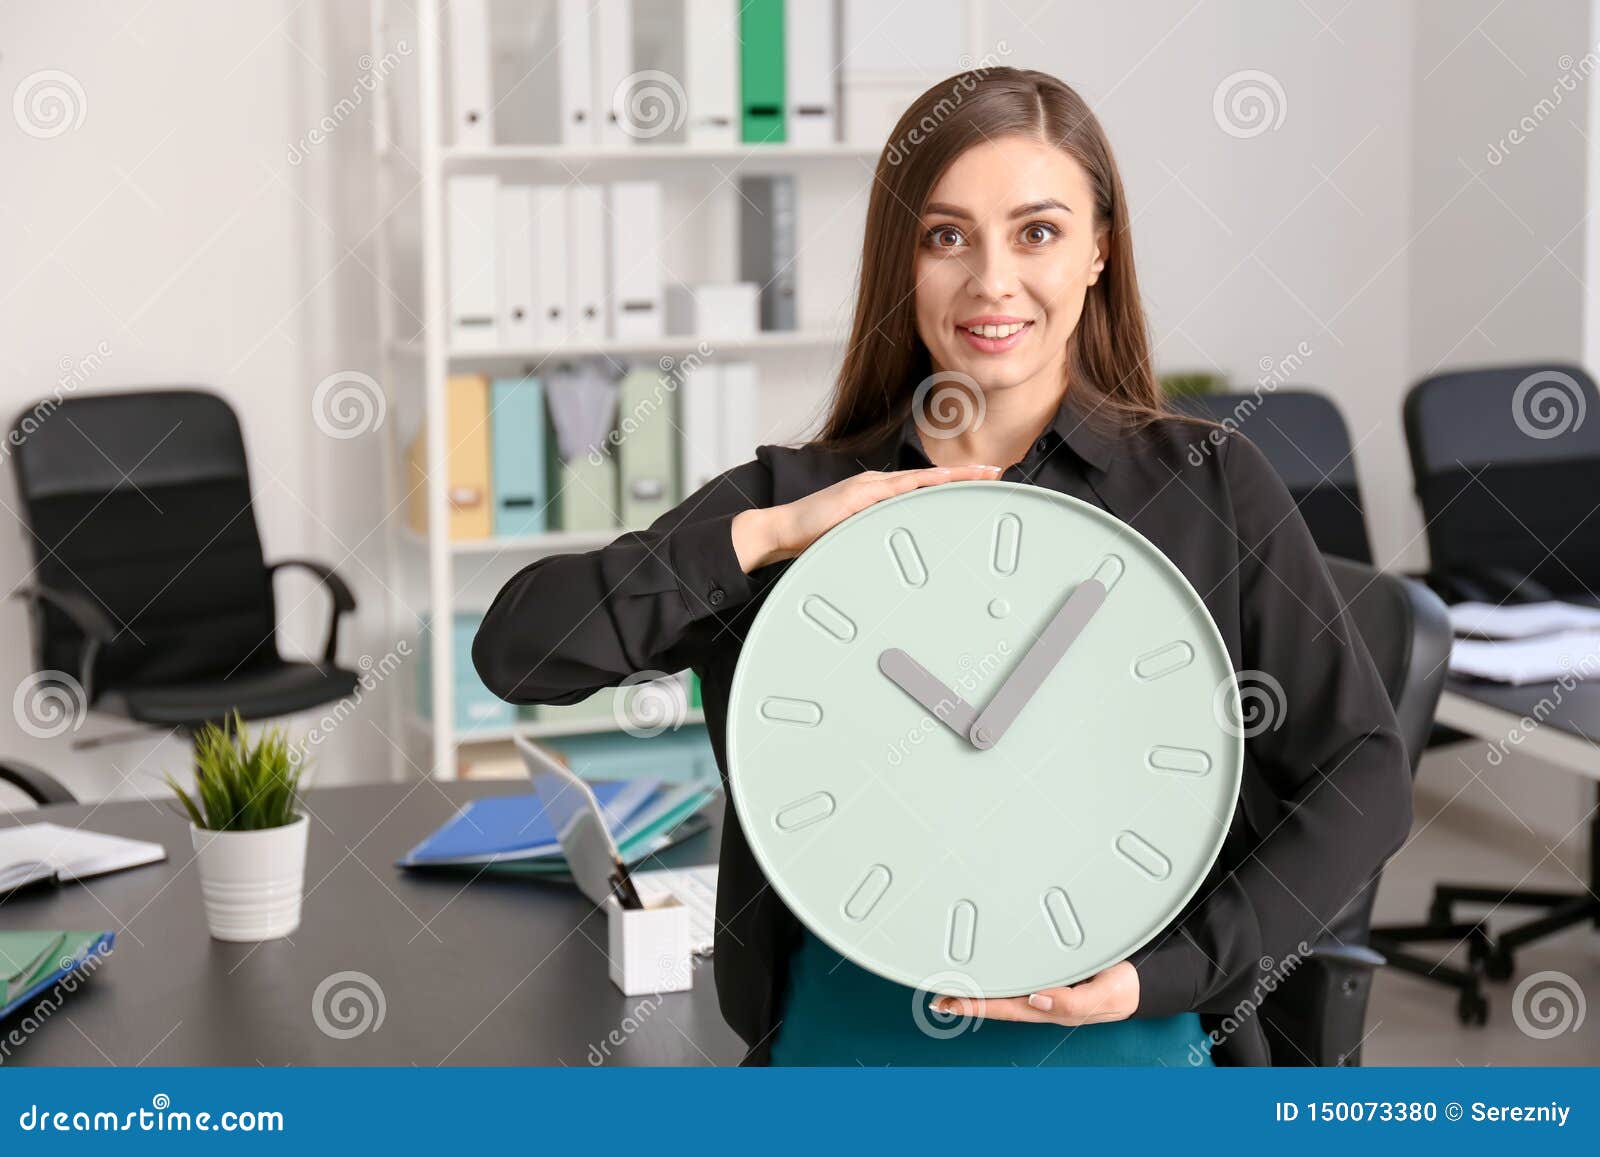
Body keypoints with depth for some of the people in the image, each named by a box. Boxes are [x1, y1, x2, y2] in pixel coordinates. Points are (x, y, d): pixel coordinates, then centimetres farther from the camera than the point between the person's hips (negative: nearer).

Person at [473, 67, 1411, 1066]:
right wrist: (770, 533, -16)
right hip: (841, 1035, 1)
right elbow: (519, 651, -7)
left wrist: (1164, 973, -13)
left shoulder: (1206, 486, -1)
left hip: (1123, 1044, -1)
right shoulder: (792, 496, 2)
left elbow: (1363, 776, -3)